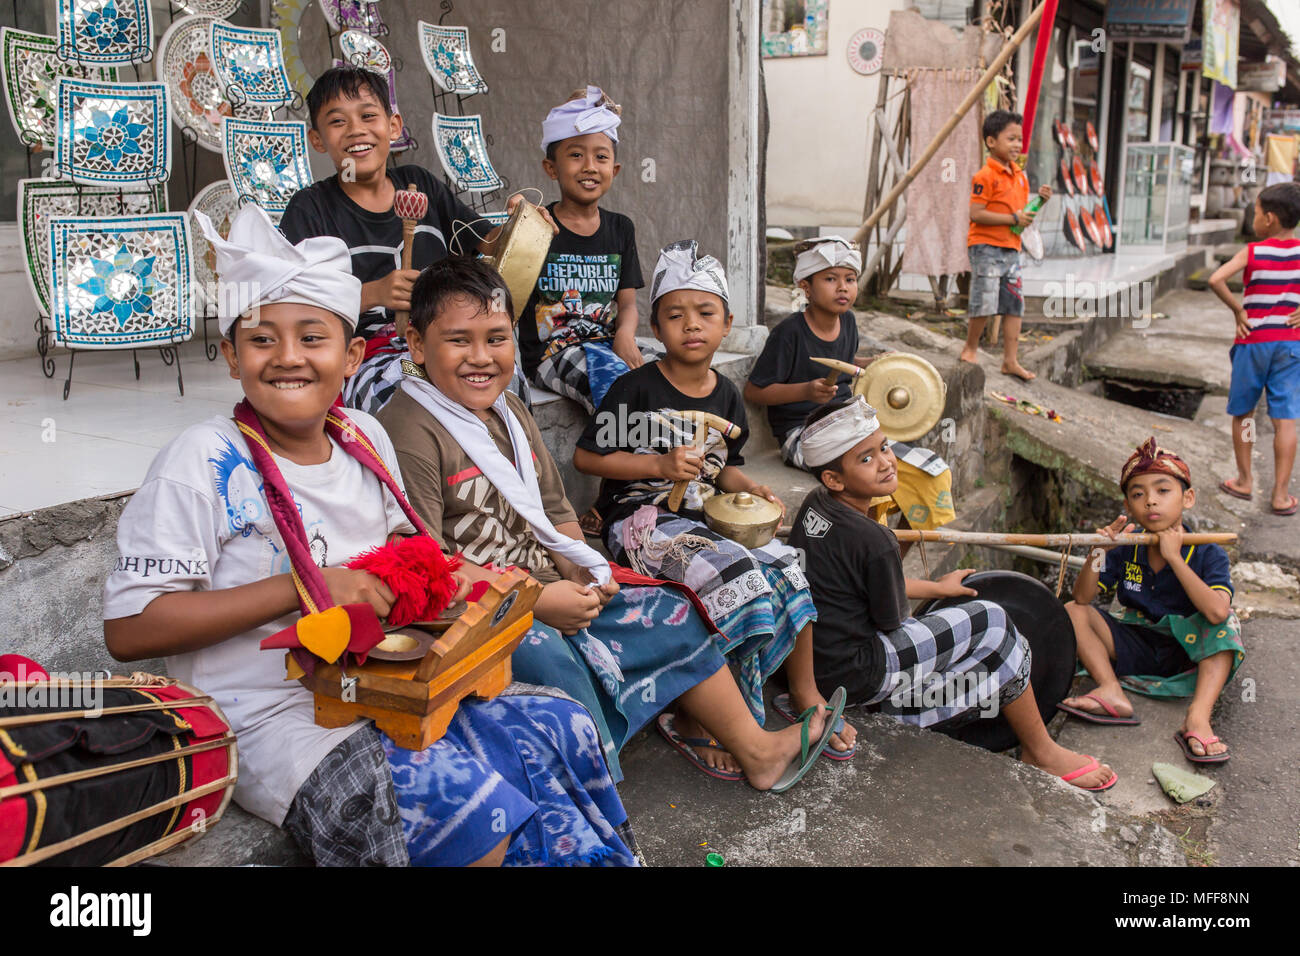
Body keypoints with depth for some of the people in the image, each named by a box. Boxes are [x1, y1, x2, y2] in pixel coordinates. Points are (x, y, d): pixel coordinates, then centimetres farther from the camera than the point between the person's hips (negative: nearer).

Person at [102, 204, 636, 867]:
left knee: (561, 728, -7)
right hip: (274, 720, -6)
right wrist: (305, 587, -20)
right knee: (477, 809, -25)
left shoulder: (365, 438, 8)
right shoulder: (205, 460, -11)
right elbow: (127, 628, -15)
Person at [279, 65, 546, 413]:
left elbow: (487, 244, 19)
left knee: (508, 381, -26)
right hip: (360, 357, -4)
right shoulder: (310, 208, 1)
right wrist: (372, 294, -25)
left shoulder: (418, 184, 15)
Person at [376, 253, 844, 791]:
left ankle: (756, 752, 19)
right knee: (548, 656, -38)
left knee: (668, 611, 7)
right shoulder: (410, 434, -15)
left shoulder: (508, 411, 14)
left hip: (552, 590, 9)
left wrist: (582, 572, -3)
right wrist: (537, 600, -22)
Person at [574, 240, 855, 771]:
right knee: (738, 581, -28)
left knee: (786, 569, -13)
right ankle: (693, 711, -12)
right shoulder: (636, 389, -9)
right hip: (642, 516, -6)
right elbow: (586, 455, -8)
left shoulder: (726, 395, 11)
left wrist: (748, 486, 1)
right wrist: (660, 465, -16)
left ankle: (804, 691, 10)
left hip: (706, 516, 6)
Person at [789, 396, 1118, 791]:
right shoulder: (873, 541, -24)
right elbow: (894, 621, -9)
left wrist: (935, 587, 23)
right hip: (857, 675, -8)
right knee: (991, 625, 4)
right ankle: (1042, 753, 18)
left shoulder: (814, 506, 2)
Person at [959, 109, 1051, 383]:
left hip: (1011, 248, 8)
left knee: (1014, 305, 5)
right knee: (986, 303, -7)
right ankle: (970, 348, 15)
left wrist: (1038, 198, 4)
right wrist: (1013, 218, -20)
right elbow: (976, 214, -19)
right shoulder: (985, 176, -12)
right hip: (986, 247, -8)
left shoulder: (1020, 175, 14)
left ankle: (1011, 360, 9)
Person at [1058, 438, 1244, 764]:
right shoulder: (1126, 549, -6)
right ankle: (1113, 694, -27)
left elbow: (1217, 611, -33)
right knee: (1073, 613, -11)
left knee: (1224, 623, -27)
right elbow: (1082, 597, -10)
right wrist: (1099, 553, -25)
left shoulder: (1207, 553, -14)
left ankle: (1198, 716, -38)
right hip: (1136, 648, 3)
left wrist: (1174, 557, -28)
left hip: (1188, 652, -2)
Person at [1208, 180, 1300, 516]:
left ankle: (1244, 480, 24)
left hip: (1253, 341, -2)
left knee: (1242, 413, 15)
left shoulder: (1252, 252, -7)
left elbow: (1216, 280, -21)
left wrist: (1238, 311, -10)